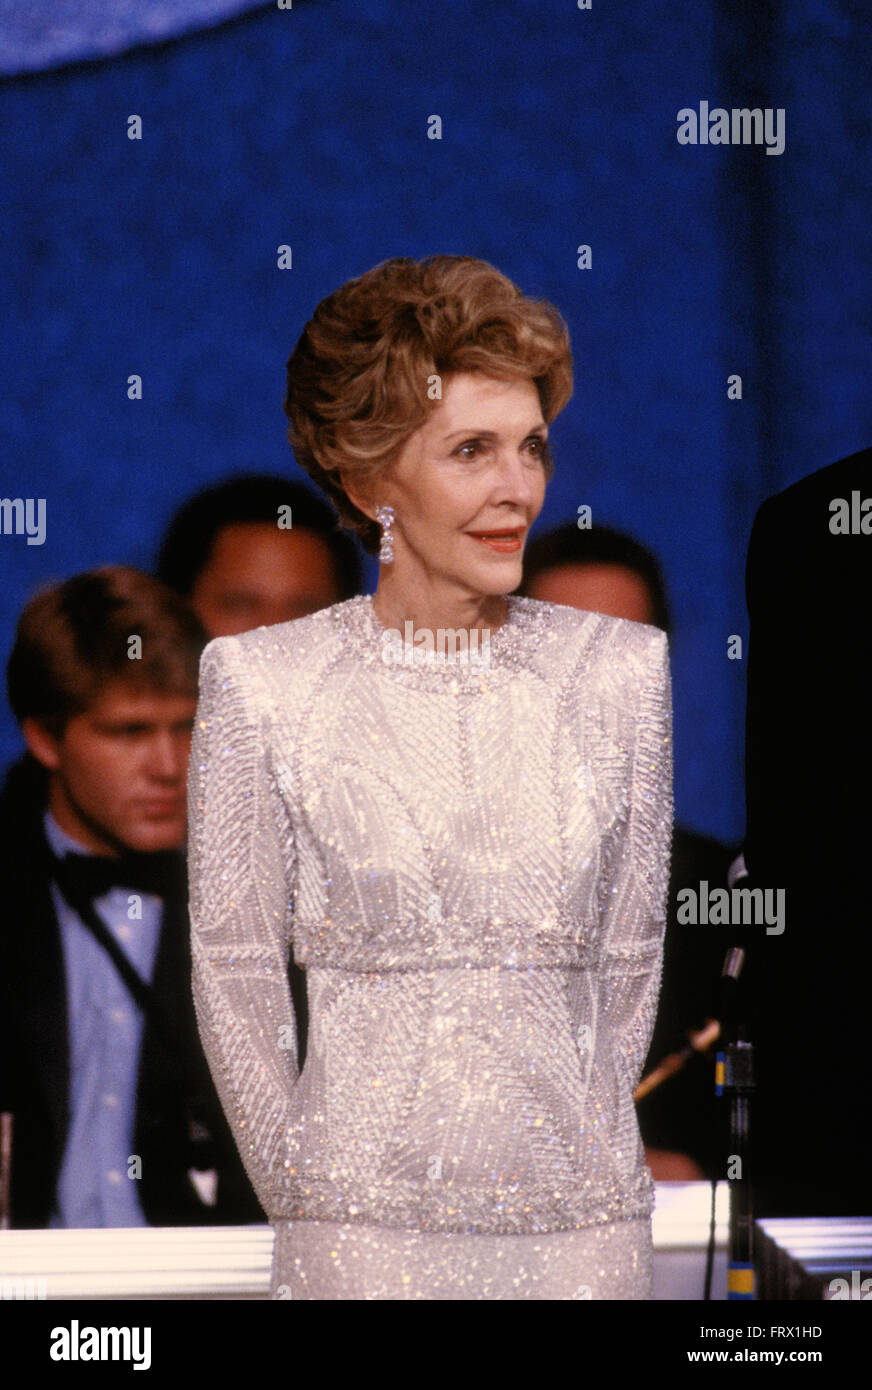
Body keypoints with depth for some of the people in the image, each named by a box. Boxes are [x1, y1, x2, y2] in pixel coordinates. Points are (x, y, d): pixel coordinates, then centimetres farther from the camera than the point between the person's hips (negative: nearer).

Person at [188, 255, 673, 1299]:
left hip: (583, 1219, 2)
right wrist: (308, 1197, 2)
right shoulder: (261, 685, -4)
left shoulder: (619, 671, 2)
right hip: (364, 1228, -2)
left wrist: (575, 1158, 6)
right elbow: (234, 975, 0)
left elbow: (629, 955, 8)